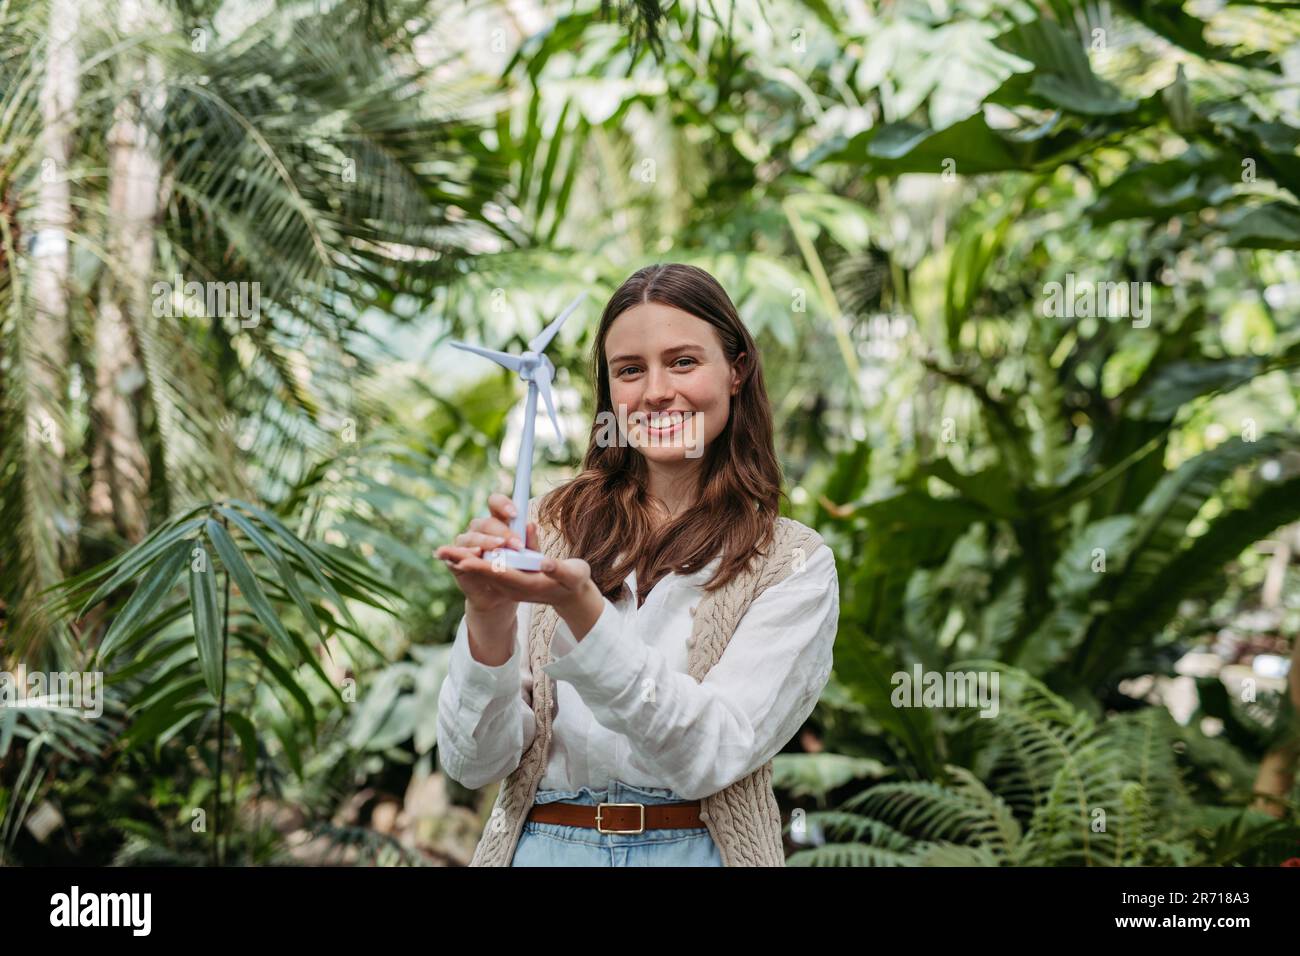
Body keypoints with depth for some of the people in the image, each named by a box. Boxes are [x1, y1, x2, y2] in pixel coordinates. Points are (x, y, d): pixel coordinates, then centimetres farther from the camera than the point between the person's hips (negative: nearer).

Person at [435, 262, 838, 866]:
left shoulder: (796, 563, 0)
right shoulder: (551, 525, 2)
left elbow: (710, 756, -12)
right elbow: (473, 762, -1)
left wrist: (580, 606, -22)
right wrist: (489, 613, -16)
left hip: (697, 847, -1)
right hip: (539, 844, 1)